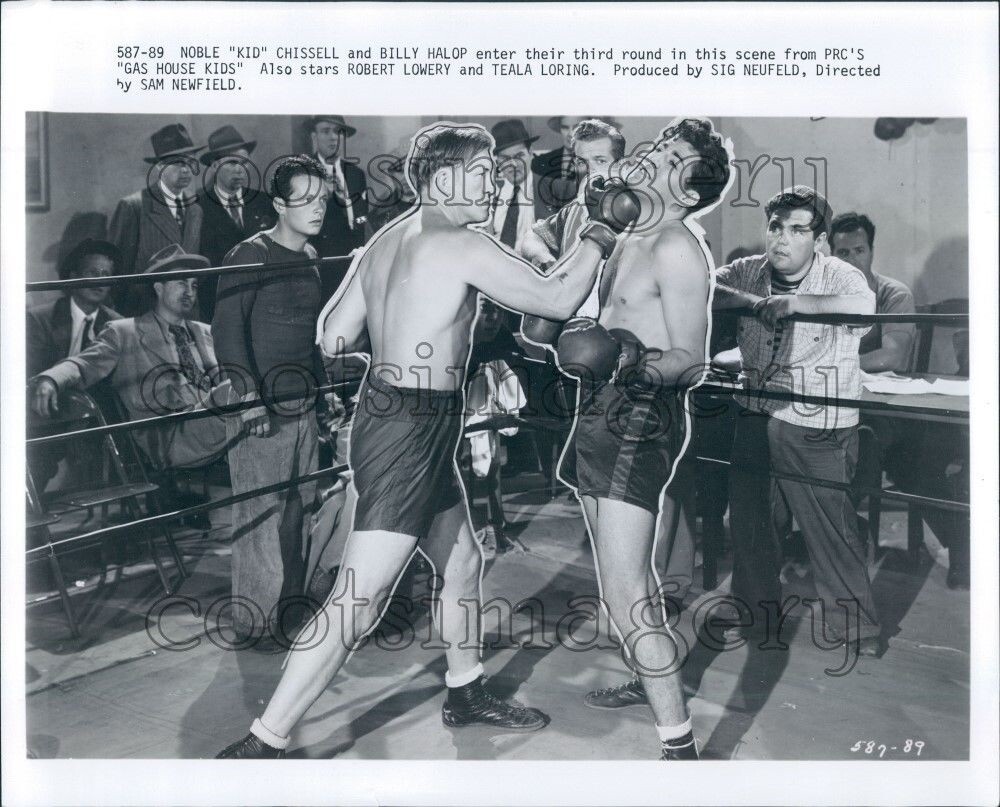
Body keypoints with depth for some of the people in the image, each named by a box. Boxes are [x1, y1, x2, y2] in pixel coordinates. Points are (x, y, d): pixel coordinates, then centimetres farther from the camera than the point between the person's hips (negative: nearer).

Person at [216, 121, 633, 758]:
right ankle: (260, 746, -2)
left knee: (463, 563, 24)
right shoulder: (463, 246, -14)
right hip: (410, 433, -10)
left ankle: (466, 694, 42)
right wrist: (603, 232, 2)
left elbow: (333, 337, 11)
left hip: (388, 416, 10)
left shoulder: (385, 242, 10)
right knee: (359, 601, -8)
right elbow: (558, 300, -11)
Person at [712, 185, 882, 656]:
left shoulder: (838, 276, -13)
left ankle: (857, 627, 17)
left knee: (829, 525, -1)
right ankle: (758, 608, 36)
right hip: (755, 415, 5)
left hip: (816, 427, -5)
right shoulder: (749, 271, 2)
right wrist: (751, 300, -24)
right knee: (749, 517, 15)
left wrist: (793, 302, -34)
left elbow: (864, 304, -34)